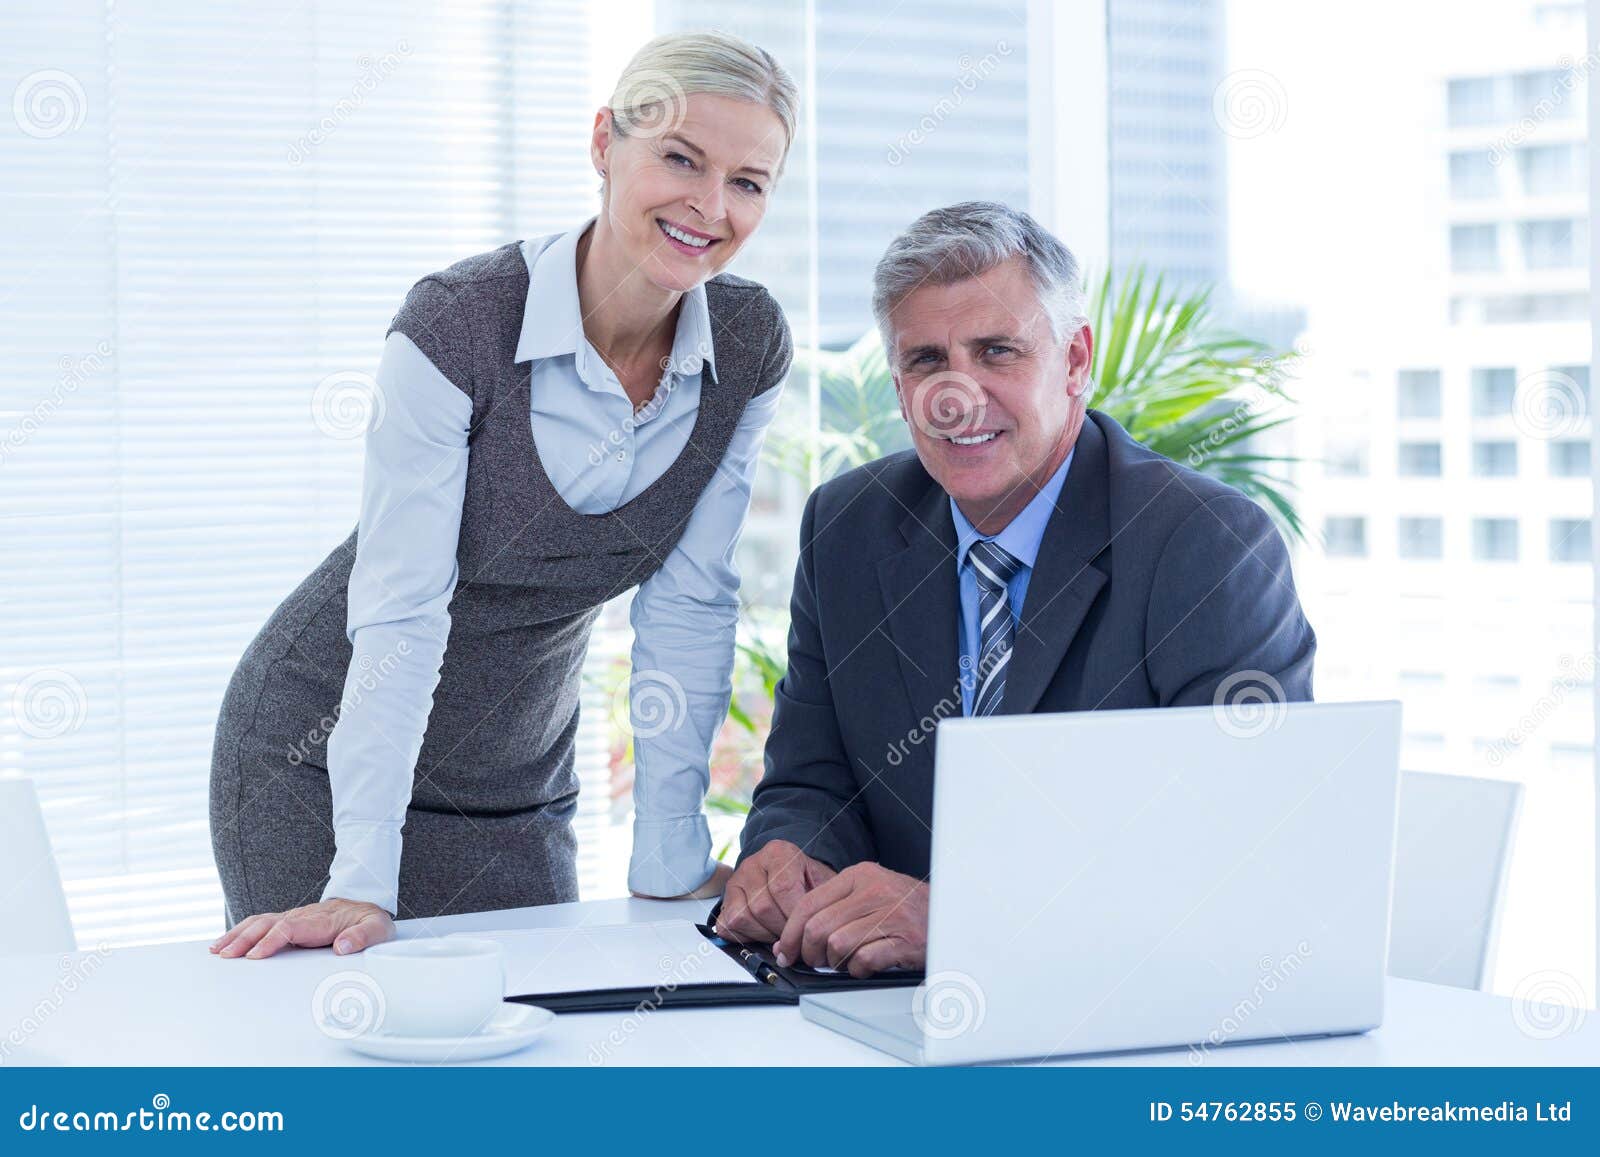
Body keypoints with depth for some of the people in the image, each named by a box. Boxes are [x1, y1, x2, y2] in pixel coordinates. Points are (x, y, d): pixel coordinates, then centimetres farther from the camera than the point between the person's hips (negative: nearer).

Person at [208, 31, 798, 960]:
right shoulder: (457, 325, -23)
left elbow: (689, 607, -6)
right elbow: (401, 611, -25)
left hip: (523, 777, 4)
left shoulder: (750, 346, -9)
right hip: (322, 757, -4)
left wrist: (672, 865, -9)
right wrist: (362, 887, -29)